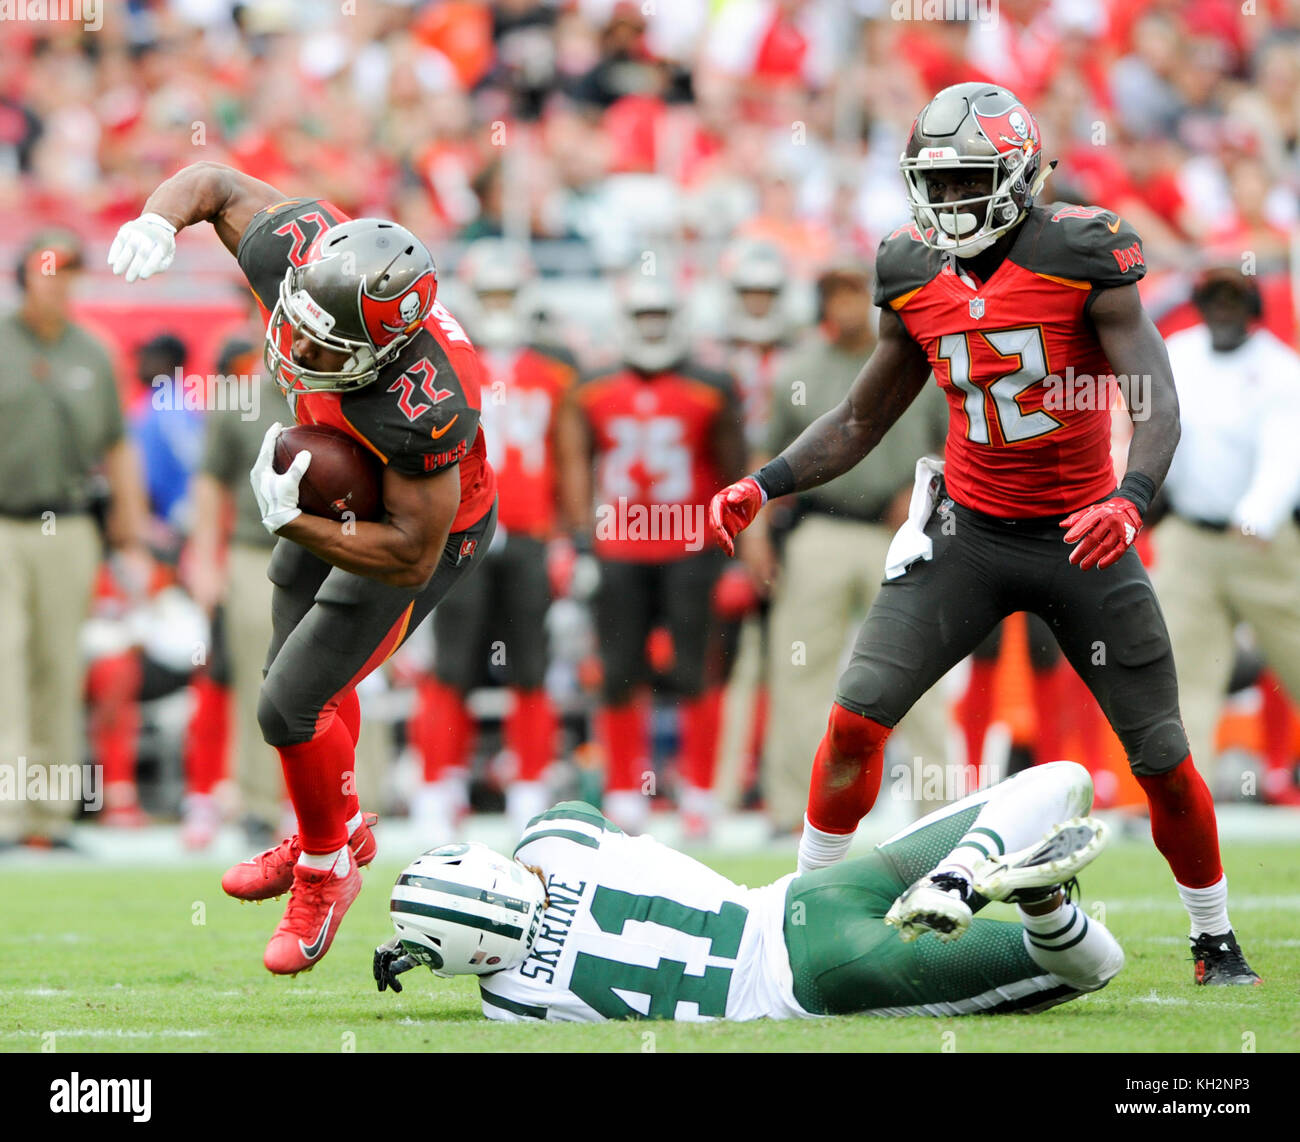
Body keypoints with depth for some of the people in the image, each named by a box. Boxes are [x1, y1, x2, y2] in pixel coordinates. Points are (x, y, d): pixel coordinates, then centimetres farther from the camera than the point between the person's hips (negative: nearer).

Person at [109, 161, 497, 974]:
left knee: (291, 705, -6)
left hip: (427, 525, -7)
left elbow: (411, 555, -35)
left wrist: (291, 522, -39)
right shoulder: (296, 247, -31)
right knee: (309, 674, 24)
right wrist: (160, 220, -32)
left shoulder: (423, 410, -46)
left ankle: (326, 874, 22)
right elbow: (216, 181, -12)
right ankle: (341, 829, 52)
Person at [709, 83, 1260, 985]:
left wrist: (1130, 499, -39)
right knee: (857, 715, -10)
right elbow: (860, 422, 12)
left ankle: (1216, 940, 21)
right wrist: (765, 485, -1)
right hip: (968, 532, 3)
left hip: (1081, 537, -3)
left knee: (1164, 759, 1)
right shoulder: (918, 279, 0)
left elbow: (1160, 406, -21)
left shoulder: (1082, 259, -15)